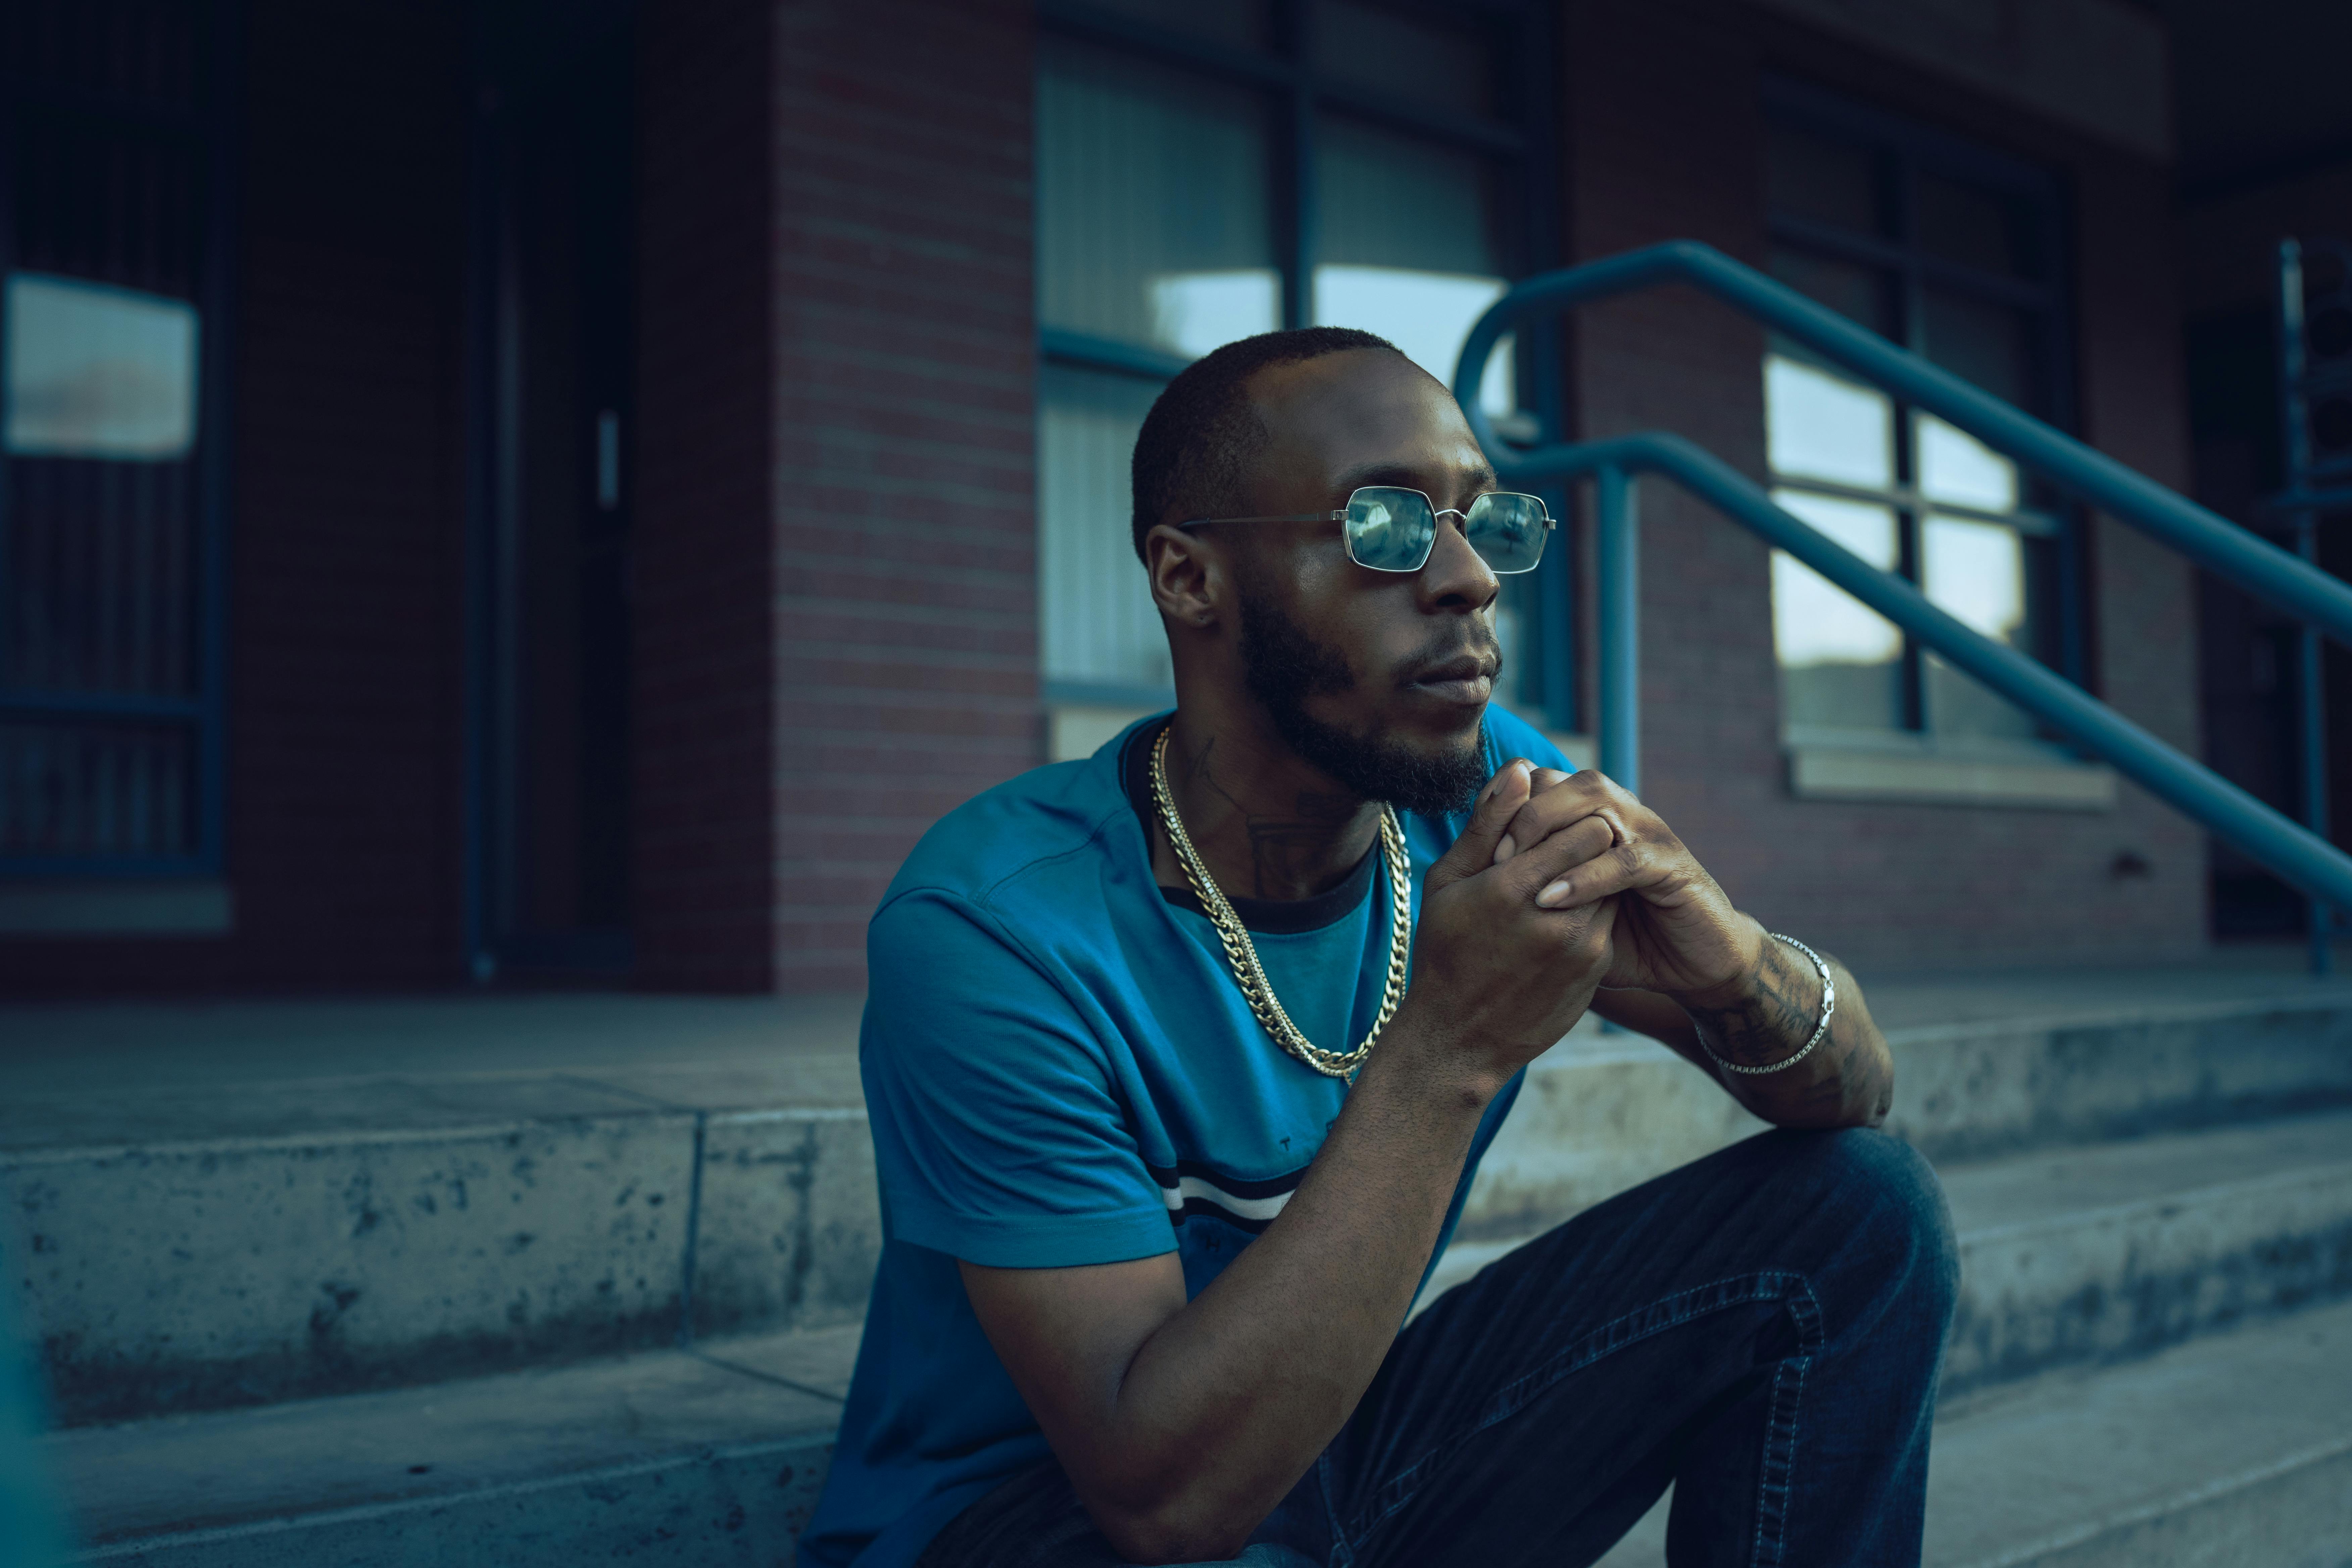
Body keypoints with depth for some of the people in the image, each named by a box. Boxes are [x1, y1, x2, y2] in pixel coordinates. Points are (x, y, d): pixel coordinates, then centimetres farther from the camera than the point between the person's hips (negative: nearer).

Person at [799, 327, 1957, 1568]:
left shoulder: (1493, 793, -8)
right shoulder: (994, 927, -27)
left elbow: (1855, 1095, -3)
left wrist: (1739, 972, -28)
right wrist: (1449, 1049, -36)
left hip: (1352, 1449, 6)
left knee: (1864, 1205, -6)